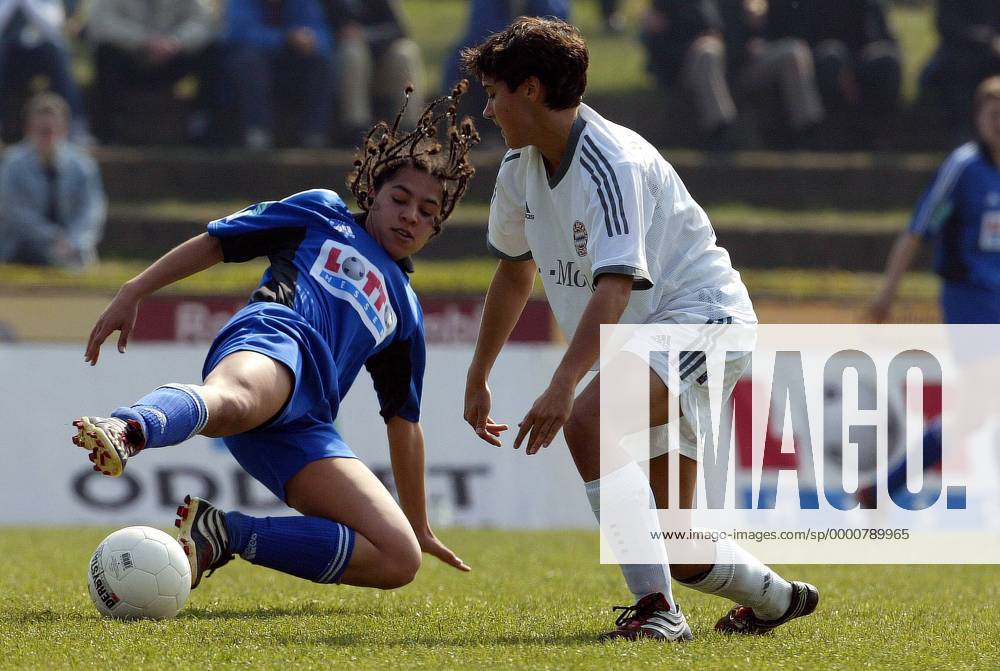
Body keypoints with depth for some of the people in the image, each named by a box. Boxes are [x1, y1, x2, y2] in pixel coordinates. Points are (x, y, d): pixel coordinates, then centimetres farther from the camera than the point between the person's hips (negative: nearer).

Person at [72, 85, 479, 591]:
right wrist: (133, 293, 7)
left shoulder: (405, 308, 37)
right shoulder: (323, 214, 26)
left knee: (400, 559, -15)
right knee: (232, 401, -46)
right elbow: (216, 241, 21)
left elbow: (404, 421, 40)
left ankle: (224, 535, -17)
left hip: (303, 427, 5)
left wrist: (419, 527, 39)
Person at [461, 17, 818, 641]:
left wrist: (562, 387, -44)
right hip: (648, 338, 9)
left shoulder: (610, 162, -23)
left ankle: (657, 610, -33)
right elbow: (516, 270, 21)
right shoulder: (521, 169, 4)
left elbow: (615, 286, -35)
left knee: (586, 420, -34)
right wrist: (478, 378, 25)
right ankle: (777, 598, 37)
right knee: (675, 552, 9)